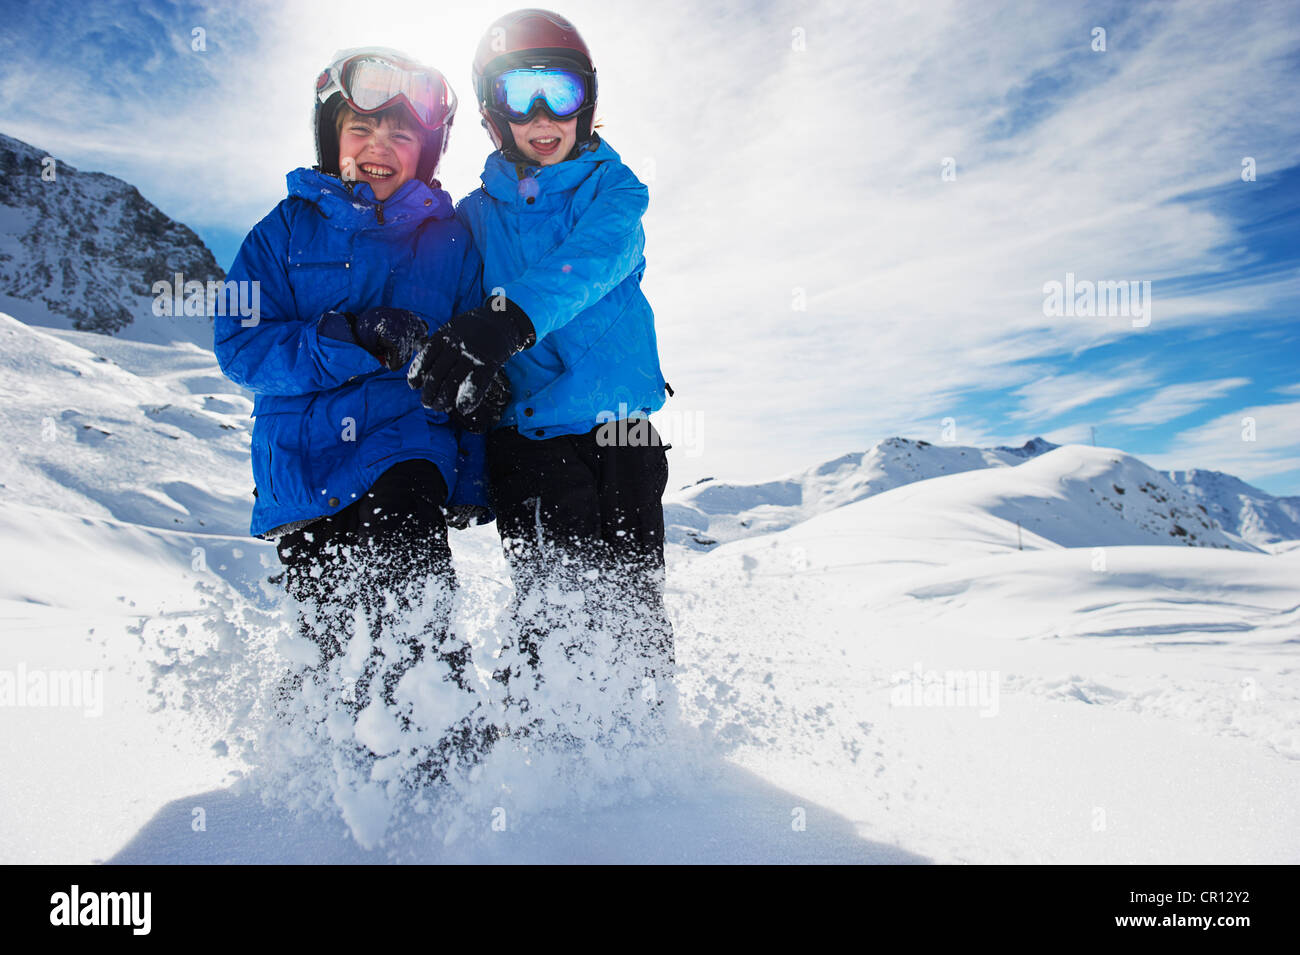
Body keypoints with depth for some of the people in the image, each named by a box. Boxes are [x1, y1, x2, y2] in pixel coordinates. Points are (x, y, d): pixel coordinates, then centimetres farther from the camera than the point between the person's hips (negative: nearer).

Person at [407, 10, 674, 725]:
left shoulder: (613, 189, 4)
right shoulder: (475, 215, 11)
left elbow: (589, 261, -18)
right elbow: (446, 311, 10)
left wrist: (505, 320, -37)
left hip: (619, 428, 0)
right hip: (525, 434, 0)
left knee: (634, 607, 4)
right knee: (554, 611, -7)